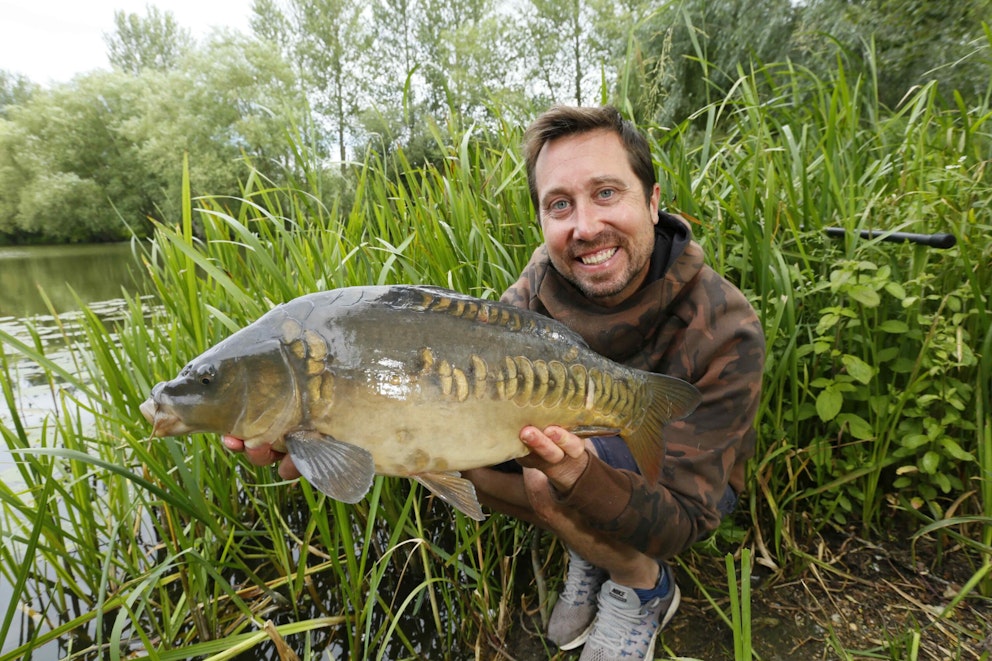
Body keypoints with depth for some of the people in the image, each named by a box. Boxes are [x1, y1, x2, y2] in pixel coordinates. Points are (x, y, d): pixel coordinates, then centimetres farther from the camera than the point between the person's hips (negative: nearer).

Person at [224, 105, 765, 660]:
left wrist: (572, 473, -51)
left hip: (692, 483, -4)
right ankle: (595, 551, 4)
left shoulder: (724, 332, -31)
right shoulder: (548, 277, -17)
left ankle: (647, 587, 0)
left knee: (543, 479, -34)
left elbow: (686, 522, -30)